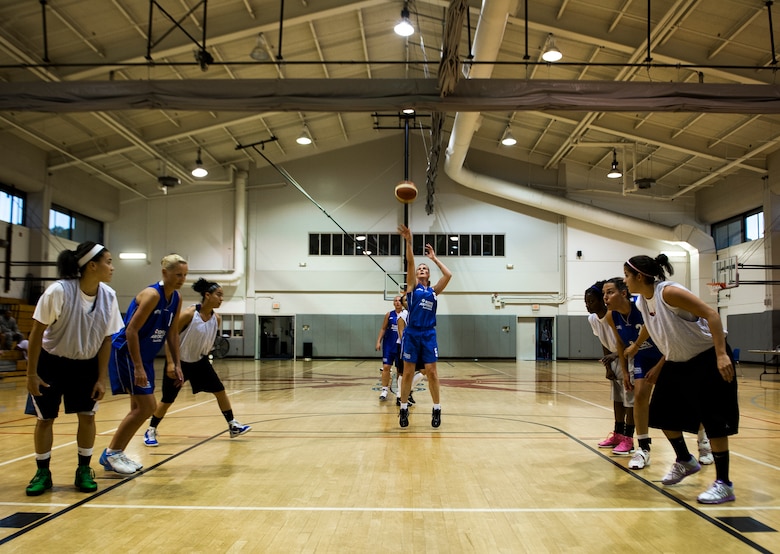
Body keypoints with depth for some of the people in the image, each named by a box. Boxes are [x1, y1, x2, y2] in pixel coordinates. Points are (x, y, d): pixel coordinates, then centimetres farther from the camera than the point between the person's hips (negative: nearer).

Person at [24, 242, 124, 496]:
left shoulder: (109, 296, -12)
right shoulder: (59, 290, -25)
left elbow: (106, 339, -4)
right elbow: (37, 332, -16)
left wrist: (102, 377, -5)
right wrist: (31, 373, -13)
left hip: (86, 365, 3)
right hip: (51, 362, -3)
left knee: (87, 416, 0)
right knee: (45, 418, 3)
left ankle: (84, 471, 14)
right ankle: (43, 473, 20)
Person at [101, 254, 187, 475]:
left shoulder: (176, 298, 4)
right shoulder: (152, 294, -21)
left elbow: (172, 333, 11)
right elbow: (131, 330, -23)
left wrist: (176, 364, 5)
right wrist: (138, 367, -25)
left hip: (145, 355, 9)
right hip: (126, 353, -9)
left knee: (140, 408, 12)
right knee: (147, 406, -10)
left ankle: (116, 454, 24)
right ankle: (110, 454, 4)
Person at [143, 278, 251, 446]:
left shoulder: (216, 319, -7)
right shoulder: (189, 314, -24)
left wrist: (204, 356, 8)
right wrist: (170, 363, -25)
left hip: (199, 361, 6)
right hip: (179, 362, -5)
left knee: (220, 391, 3)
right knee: (167, 400, 2)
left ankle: (233, 426, 13)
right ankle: (151, 431, 23)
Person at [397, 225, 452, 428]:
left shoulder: (434, 290, 12)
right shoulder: (412, 286, 7)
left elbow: (448, 275, -1)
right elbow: (410, 263, -6)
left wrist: (434, 258, 7)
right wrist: (409, 242, -17)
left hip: (428, 335, 1)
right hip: (411, 334, -1)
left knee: (431, 371, 0)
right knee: (408, 372, 2)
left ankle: (437, 409, 10)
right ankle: (404, 408, 13)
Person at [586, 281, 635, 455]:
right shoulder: (592, 319, -8)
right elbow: (605, 345, 3)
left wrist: (615, 355, -42)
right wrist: (608, 367, 0)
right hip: (615, 358, 8)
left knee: (629, 399, -6)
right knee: (617, 397, 13)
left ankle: (628, 439, 0)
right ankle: (618, 434, 23)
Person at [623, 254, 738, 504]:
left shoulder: (668, 292, -25)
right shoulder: (642, 302, 0)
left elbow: (711, 313, -28)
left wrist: (721, 355, -33)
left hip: (708, 359, -9)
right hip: (678, 363, 9)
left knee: (714, 422, -6)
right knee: (663, 414, 11)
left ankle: (724, 485, 5)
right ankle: (685, 462, 32)